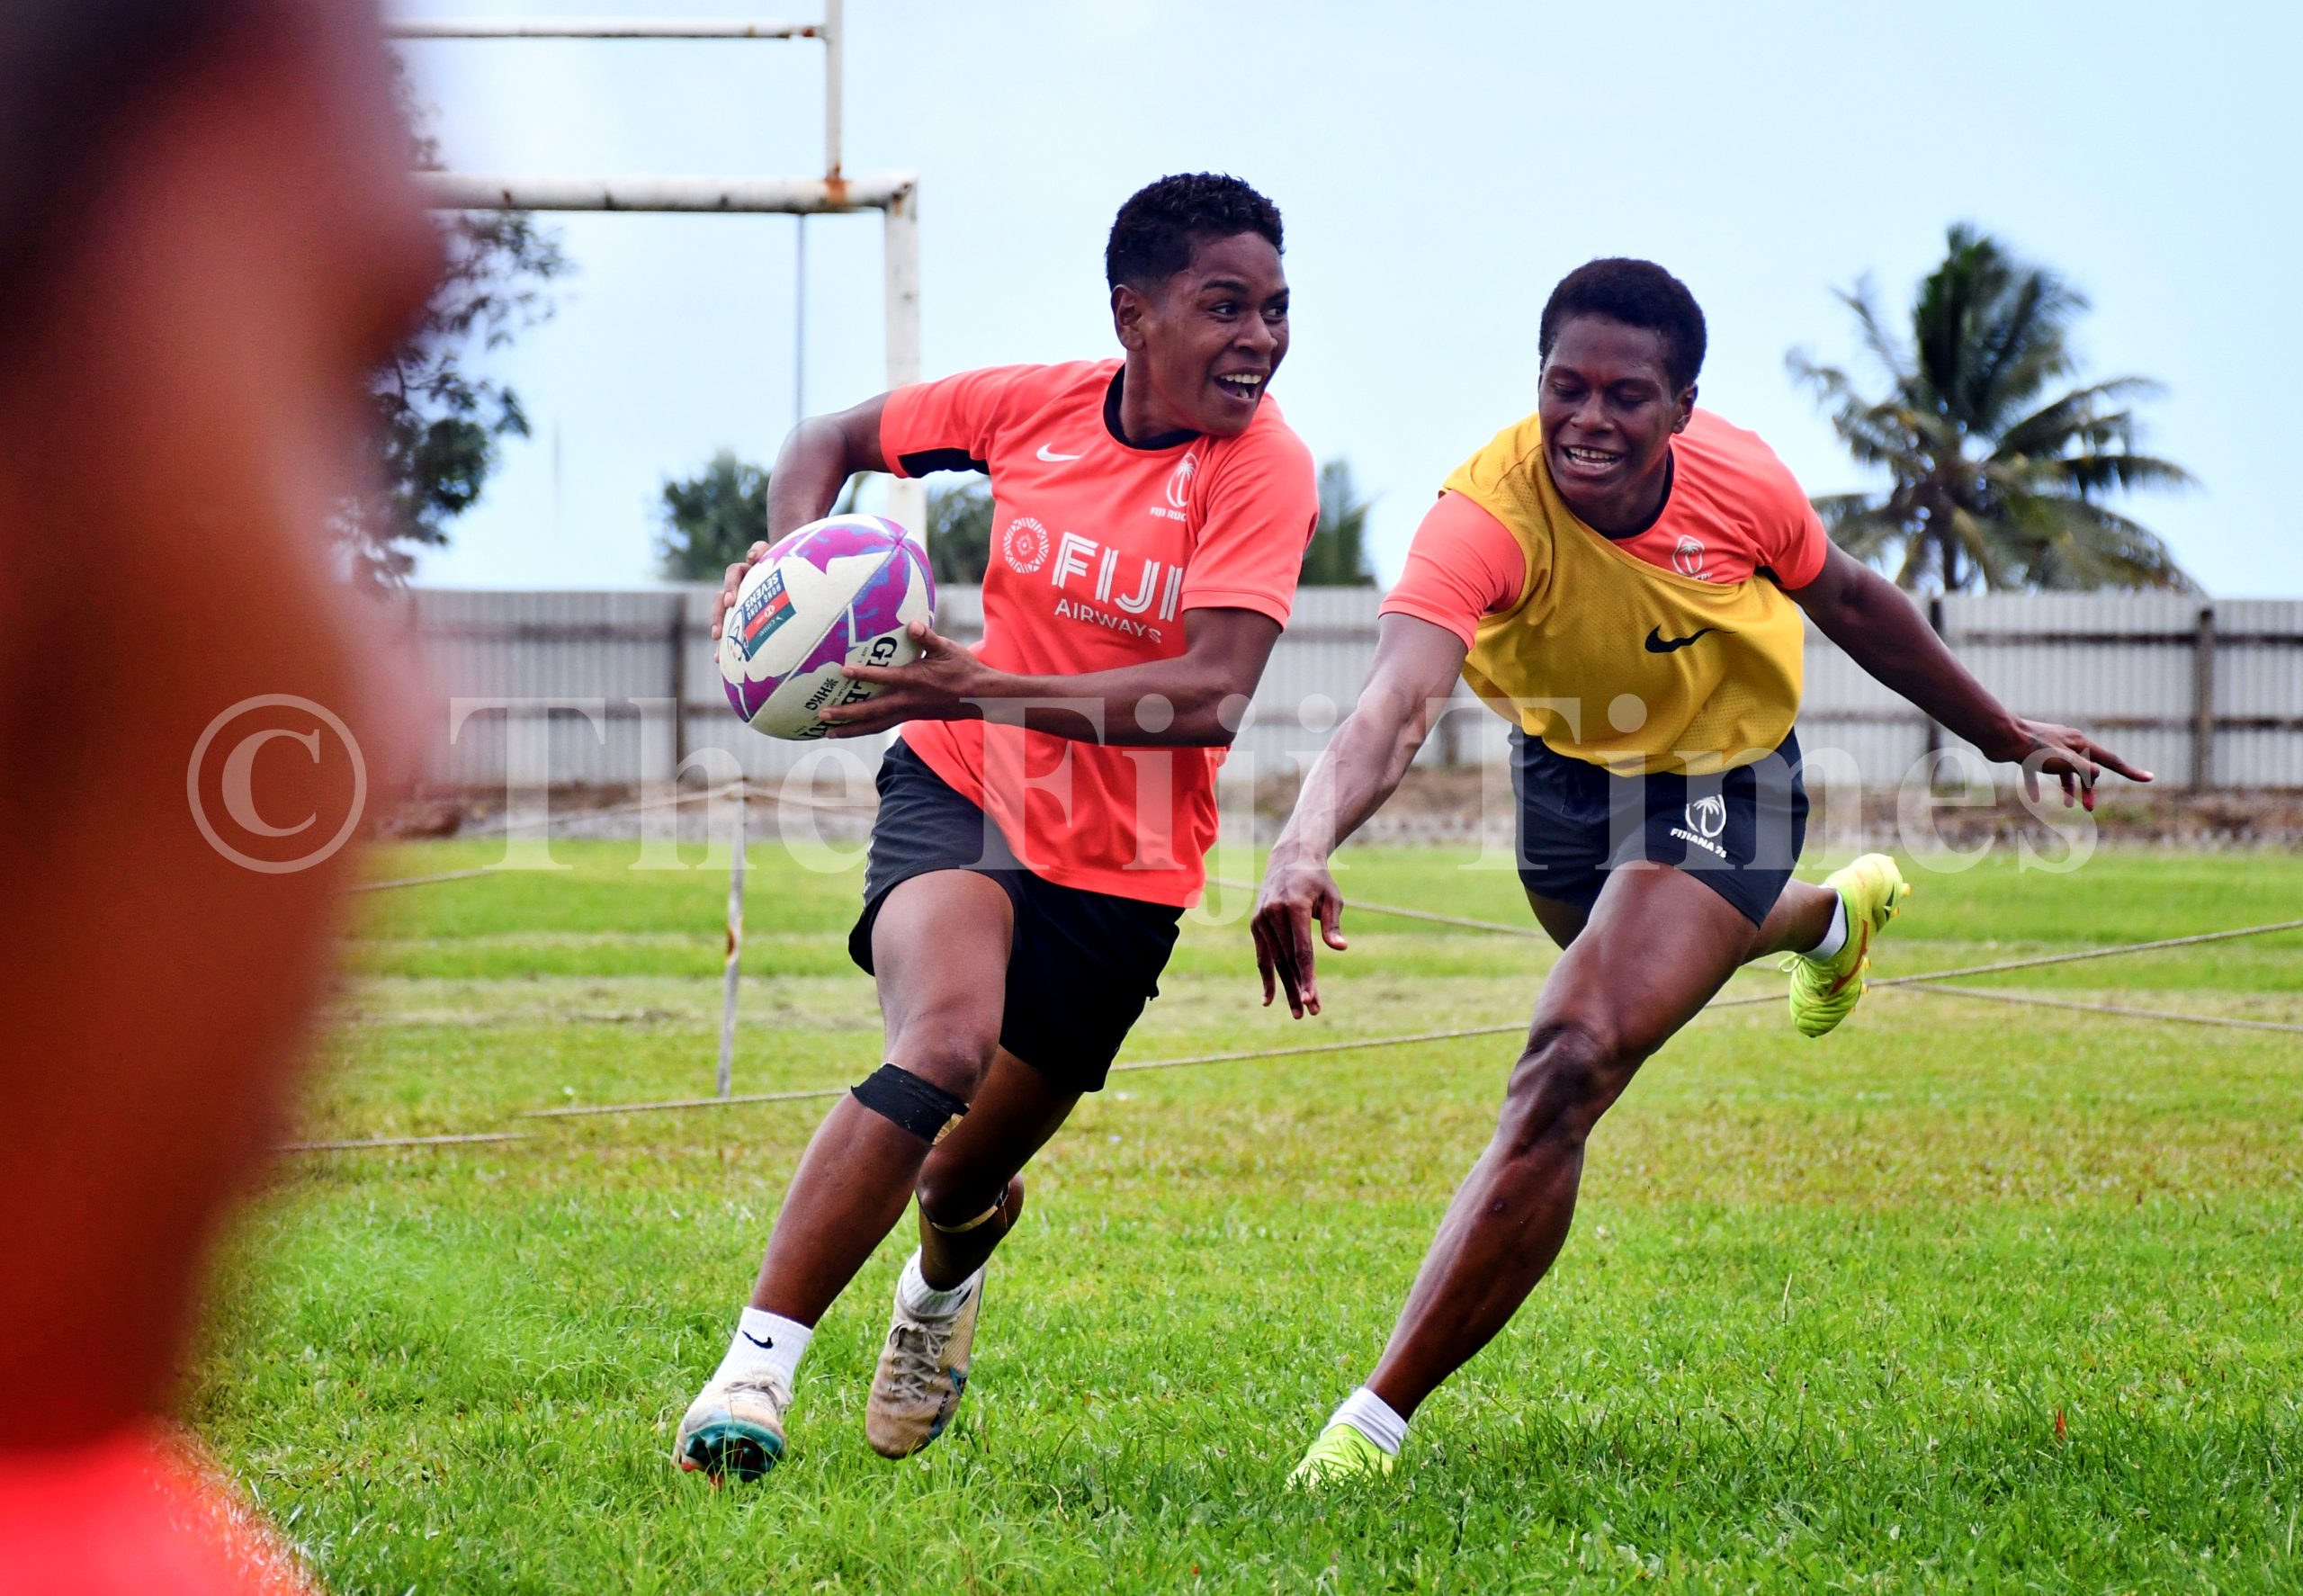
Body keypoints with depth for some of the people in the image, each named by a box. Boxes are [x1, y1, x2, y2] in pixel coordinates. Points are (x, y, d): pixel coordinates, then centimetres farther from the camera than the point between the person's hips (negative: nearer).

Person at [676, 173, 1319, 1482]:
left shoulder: (1264, 469, -15)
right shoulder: (1036, 405, -5)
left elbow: (1212, 695, -27)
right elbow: (833, 440, 13)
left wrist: (979, 688, -34)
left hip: (1120, 864, 0)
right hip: (960, 790, 0)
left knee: (969, 1181, 11)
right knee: (946, 1037, -32)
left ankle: (942, 1285, 51)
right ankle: (756, 1367, -28)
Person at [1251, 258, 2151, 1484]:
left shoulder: (1739, 482, -27)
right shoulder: (1486, 516, -36)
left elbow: (1849, 604, -4)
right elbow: (1396, 706, -52)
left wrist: (2007, 738, 7)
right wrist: (1304, 846, -72)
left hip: (1717, 782, -3)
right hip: (1564, 766, 3)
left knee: (1568, 1070, -23)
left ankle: (1374, 1426, -20)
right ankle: (1834, 914, 74)